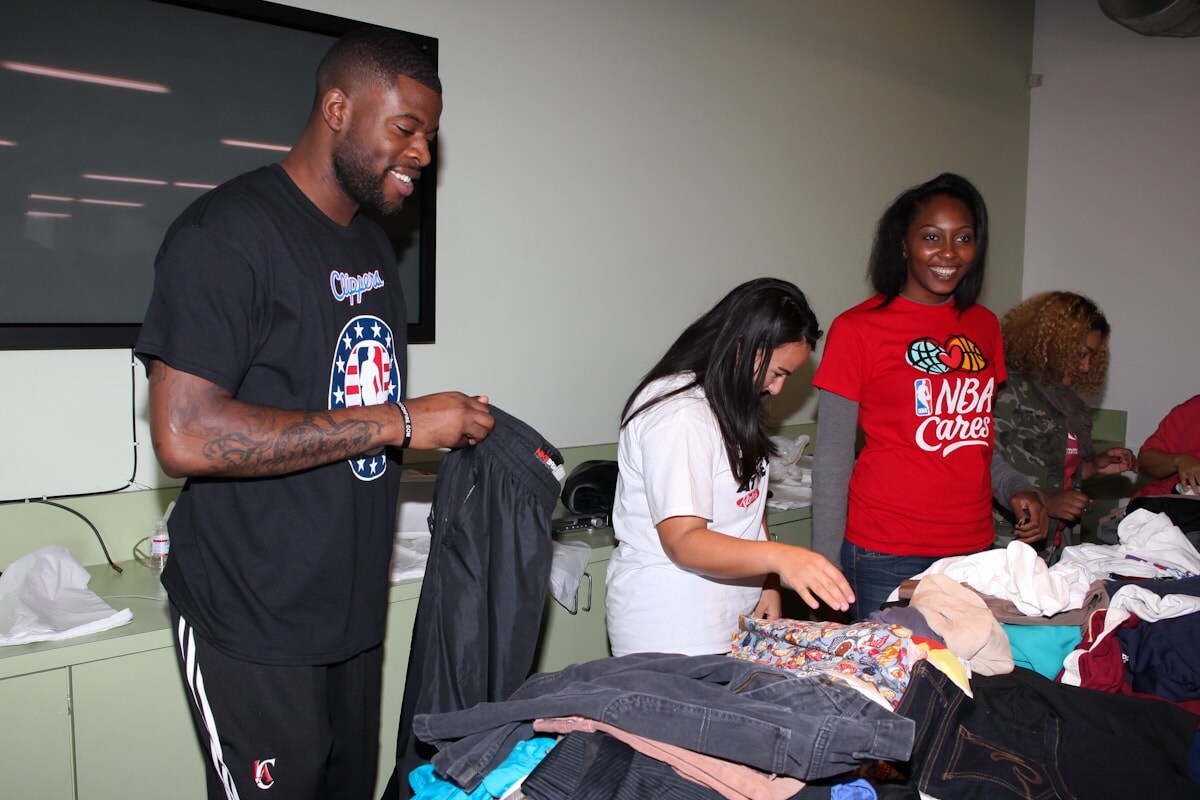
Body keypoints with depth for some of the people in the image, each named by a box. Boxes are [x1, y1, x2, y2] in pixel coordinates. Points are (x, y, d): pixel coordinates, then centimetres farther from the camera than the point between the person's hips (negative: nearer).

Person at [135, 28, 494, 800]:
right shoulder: (226, 232, -15)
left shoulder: (373, 243, 12)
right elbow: (186, 435, -25)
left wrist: (458, 425, 3)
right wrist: (400, 423, -23)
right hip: (252, 623, -8)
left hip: (354, 609, 8)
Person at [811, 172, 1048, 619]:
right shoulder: (857, 330, -6)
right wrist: (826, 570, -8)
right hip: (888, 557, -5)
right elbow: (832, 462, -6)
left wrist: (1016, 489, 4)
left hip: (975, 549, 5)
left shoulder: (983, 326, 11)